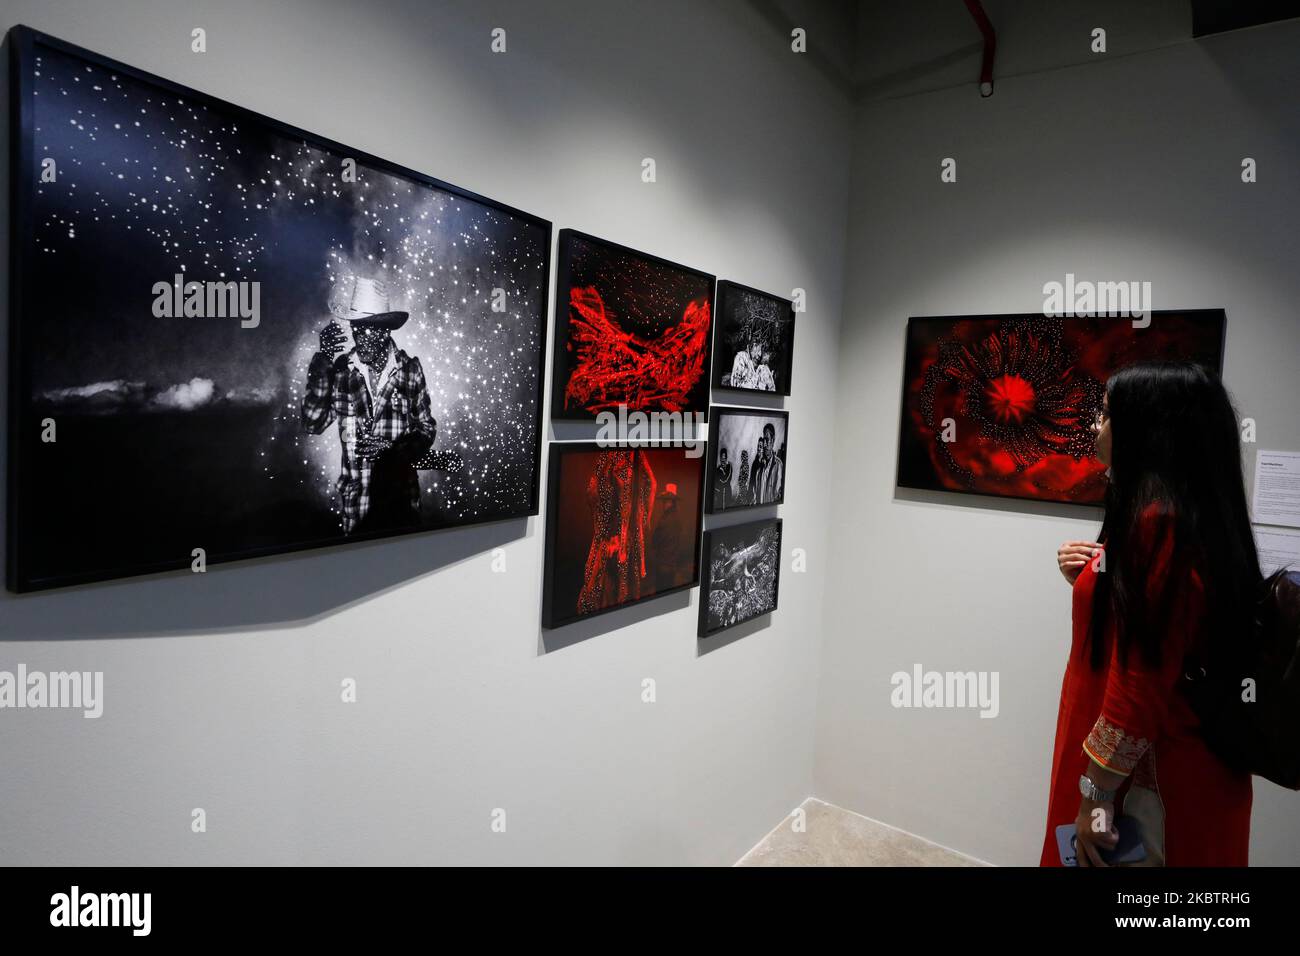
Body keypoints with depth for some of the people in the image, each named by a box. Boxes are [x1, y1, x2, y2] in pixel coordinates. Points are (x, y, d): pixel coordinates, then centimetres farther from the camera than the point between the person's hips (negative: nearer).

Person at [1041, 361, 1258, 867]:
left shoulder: (1157, 522, -23)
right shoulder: (1198, 517, 8)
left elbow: (1141, 678, -25)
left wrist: (1095, 794, -19)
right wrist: (1090, 578, 4)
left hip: (1149, 777, -9)